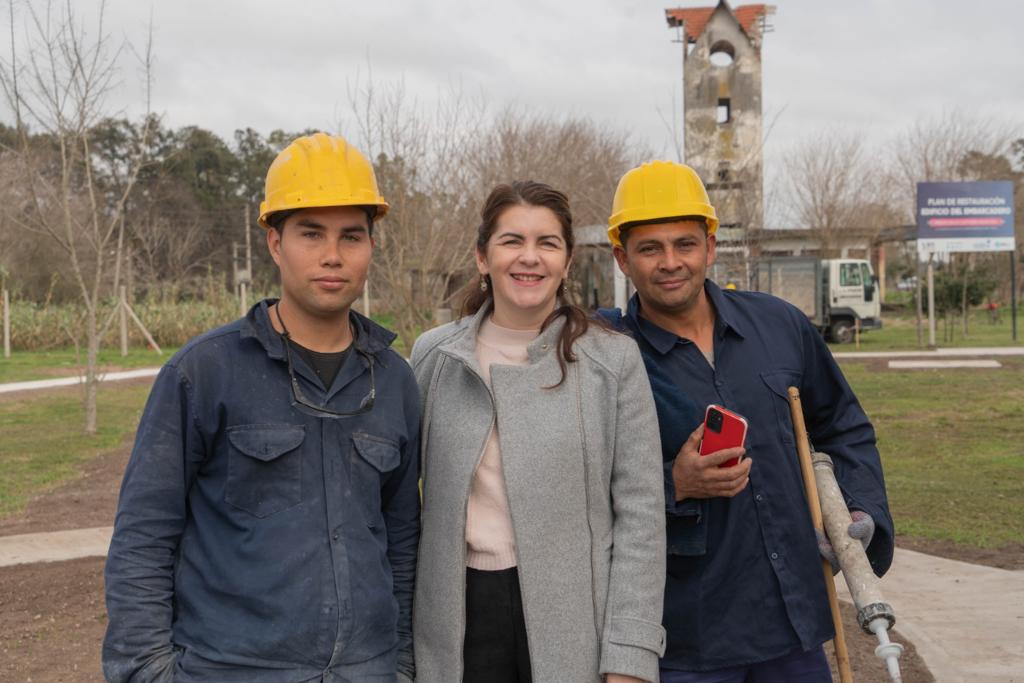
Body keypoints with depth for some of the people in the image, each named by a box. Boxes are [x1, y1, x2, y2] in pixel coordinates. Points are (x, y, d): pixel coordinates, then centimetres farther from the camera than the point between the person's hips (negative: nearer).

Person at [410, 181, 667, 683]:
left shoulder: (613, 359, -4)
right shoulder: (433, 355, 3)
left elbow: (639, 511, -5)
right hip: (463, 612, 2)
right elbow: (405, 497, 9)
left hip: (575, 615, -1)